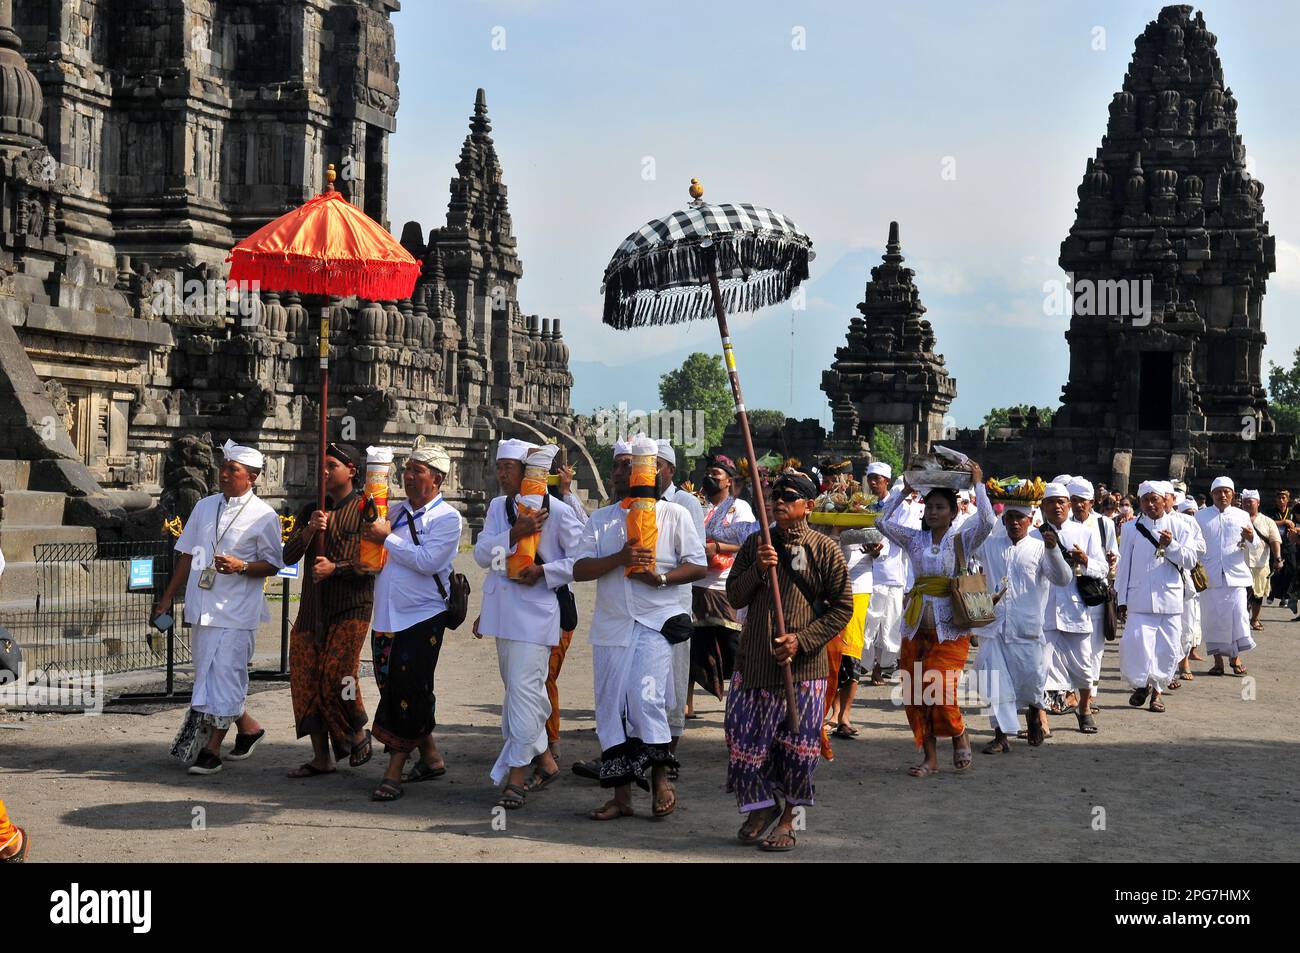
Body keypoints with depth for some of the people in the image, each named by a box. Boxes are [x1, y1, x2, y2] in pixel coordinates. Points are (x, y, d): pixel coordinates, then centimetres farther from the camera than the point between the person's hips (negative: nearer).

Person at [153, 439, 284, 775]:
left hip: (237, 611, -6)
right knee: (208, 674, 12)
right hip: (202, 607, 6)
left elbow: (273, 565, -3)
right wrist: (167, 597, 16)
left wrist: (241, 566, -21)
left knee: (224, 675, -7)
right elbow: (188, 555, 17)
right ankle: (248, 727, 31)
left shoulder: (263, 516, -5)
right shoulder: (205, 506, 12)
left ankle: (212, 750, 1)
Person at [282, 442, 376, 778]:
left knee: (337, 675, -14)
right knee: (307, 679, 1)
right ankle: (321, 757, 9)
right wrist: (309, 529, -9)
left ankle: (359, 734, 12)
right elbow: (288, 556, 8)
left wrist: (335, 568, -17)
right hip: (312, 607, 6)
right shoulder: (311, 511, 15)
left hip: (351, 607, -6)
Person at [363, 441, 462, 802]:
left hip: (422, 617, -7)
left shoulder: (447, 518, -6)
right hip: (387, 616, 7)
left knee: (409, 693, -6)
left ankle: (393, 773, -1)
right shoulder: (395, 511, 13)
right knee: (392, 689, 10)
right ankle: (431, 759, 23)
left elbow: (428, 561, -20)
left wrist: (387, 538, -14)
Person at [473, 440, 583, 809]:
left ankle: (516, 776, -8)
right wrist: (514, 533, -13)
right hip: (501, 609, 7)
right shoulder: (497, 507, 12)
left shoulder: (557, 511, -7)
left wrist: (543, 571, -16)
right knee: (517, 689, 14)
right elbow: (481, 554, 1)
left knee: (523, 689, -12)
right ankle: (545, 761, 29)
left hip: (536, 610, -7)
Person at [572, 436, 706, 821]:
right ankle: (621, 795, 10)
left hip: (655, 621, -4)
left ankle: (661, 776, 6)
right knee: (611, 708, 3)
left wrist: (661, 578, -16)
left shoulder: (673, 514, 4)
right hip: (611, 625, 4)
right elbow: (579, 570, 1)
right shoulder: (601, 519, 12)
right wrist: (619, 558, -15)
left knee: (645, 698, -16)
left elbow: (698, 566, 0)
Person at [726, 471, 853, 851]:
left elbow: (842, 606, -2)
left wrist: (802, 640, -12)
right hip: (754, 660, 3)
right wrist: (758, 569, -13)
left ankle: (787, 818, 19)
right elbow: (734, 597, 6)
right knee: (745, 738, 3)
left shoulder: (825, 549, -2)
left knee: (797, 746, 2)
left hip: (804, 665, -3)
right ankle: (761, 805, 25)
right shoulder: (755, 545, 8)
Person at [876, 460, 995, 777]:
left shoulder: (962, 540, 1)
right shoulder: (915, 540, 9)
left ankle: (959, 736, 13)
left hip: (950, 628, -4)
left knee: (938, 690, -16)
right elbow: (882, 521, 3)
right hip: (916, 625, 4)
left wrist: (978, 485, -11)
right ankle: (930, 757, 13)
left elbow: (987, 521, -16)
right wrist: (905, 490, 4)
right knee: (915, 694, 2)